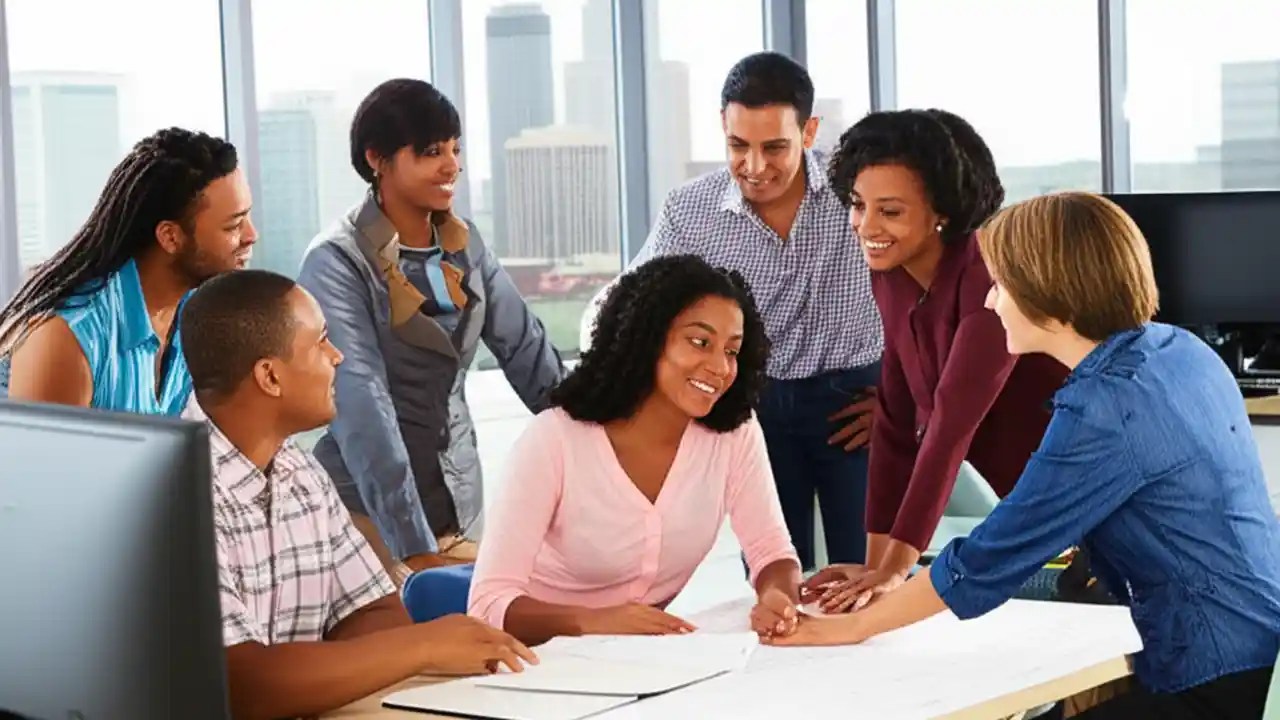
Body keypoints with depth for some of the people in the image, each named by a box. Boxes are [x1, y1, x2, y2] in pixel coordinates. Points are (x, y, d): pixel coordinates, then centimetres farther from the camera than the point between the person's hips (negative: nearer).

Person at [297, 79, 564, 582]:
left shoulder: (464, 245, 6)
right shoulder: (337, 262, -13)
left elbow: (527, 349, 7)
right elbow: (362, 407, -21)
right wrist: (416, 547, -26)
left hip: (460, 503, 6)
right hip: (370, 509, -6)